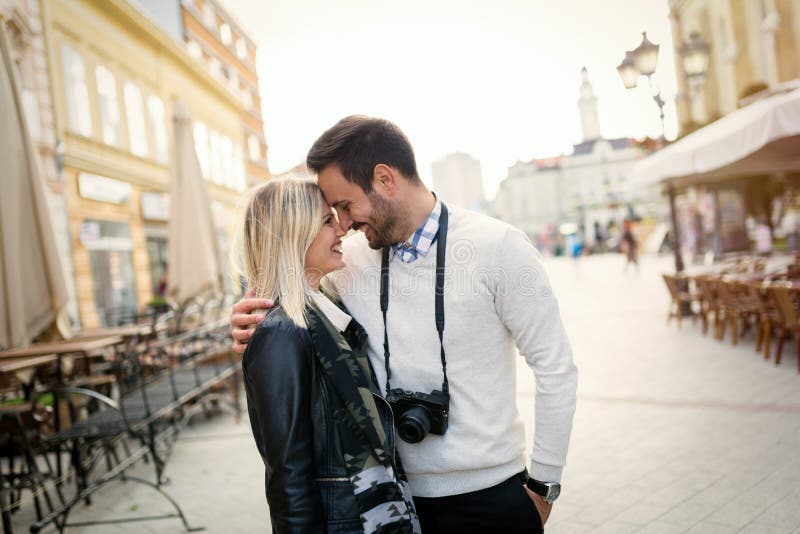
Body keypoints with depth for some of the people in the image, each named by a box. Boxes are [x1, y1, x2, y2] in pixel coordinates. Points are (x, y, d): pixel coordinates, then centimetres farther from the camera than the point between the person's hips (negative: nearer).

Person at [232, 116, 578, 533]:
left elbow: (556, 368, -8)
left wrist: (543, 484, -5)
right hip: (392, 493, 3)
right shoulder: (349, 258, -2)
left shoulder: (498, 247, -12)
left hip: (488, 494, -3)